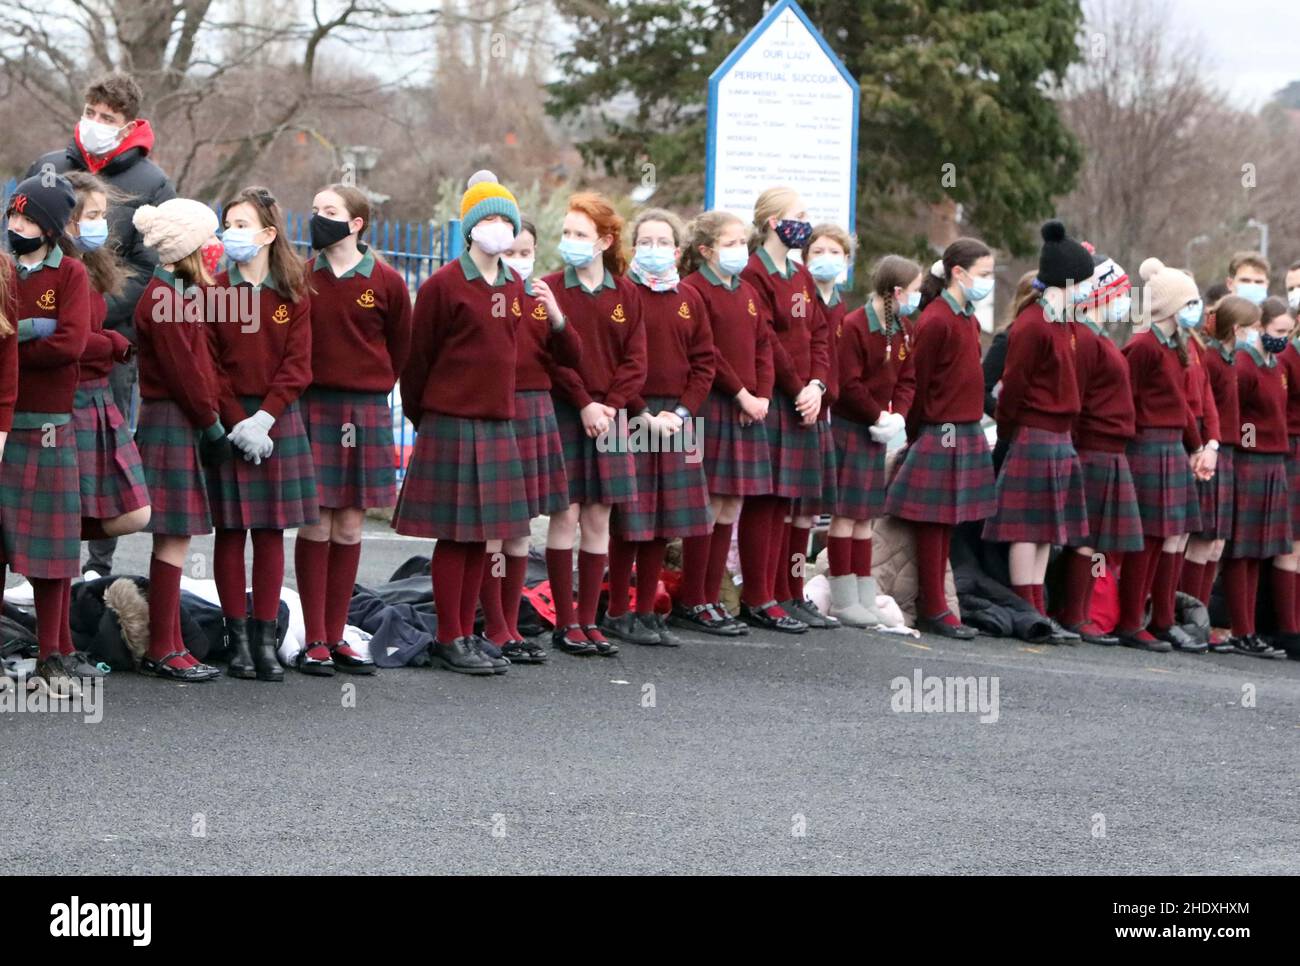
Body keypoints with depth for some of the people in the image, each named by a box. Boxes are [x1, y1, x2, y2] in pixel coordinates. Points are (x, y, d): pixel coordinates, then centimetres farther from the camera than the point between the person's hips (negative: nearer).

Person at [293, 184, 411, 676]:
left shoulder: (386, 283, 1)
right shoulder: (300, 278, 1)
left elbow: (400, 348, 11)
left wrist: (370, 388, 9)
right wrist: (300, 386, 1)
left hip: (366, 413, 1)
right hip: (311, 409, -1)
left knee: (350, 528, 5)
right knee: (316, 527, -2)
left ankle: (336, 636, 13)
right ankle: (314, 640, 3)